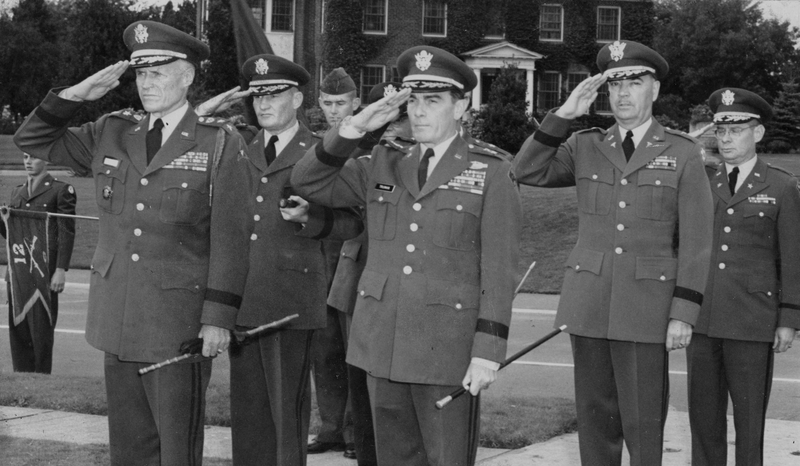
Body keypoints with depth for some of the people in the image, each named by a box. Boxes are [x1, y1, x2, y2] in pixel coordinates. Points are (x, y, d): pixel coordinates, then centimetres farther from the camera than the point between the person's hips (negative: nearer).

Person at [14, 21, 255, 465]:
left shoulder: (221, 142, -5)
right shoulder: (112, 133, 10)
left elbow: (231, 237, -8)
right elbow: (33, 140, 14)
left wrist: (219, 317, -13)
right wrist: (76, 95, -1)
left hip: (180, 323, -5)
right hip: (118, 319, 5)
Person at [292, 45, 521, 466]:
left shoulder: (491, 174, -1)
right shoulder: (383, 167, 11)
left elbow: (498, 270, -6)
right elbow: (308, 183, 4)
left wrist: (488, 351, -13)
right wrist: (354, 128, -7)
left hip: (448, 348, -4)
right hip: (382, 344, 4)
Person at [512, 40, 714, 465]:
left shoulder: (683, 153, 0)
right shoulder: (585, 146, 8)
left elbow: (695, 241, -3)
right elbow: (526, 173, -3)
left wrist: (683, 314, -10)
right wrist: (564, 115, -9)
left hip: (647, 304, -3)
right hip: (588, 302, 3)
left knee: (643, 422, -3)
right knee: (595, 418, 8)